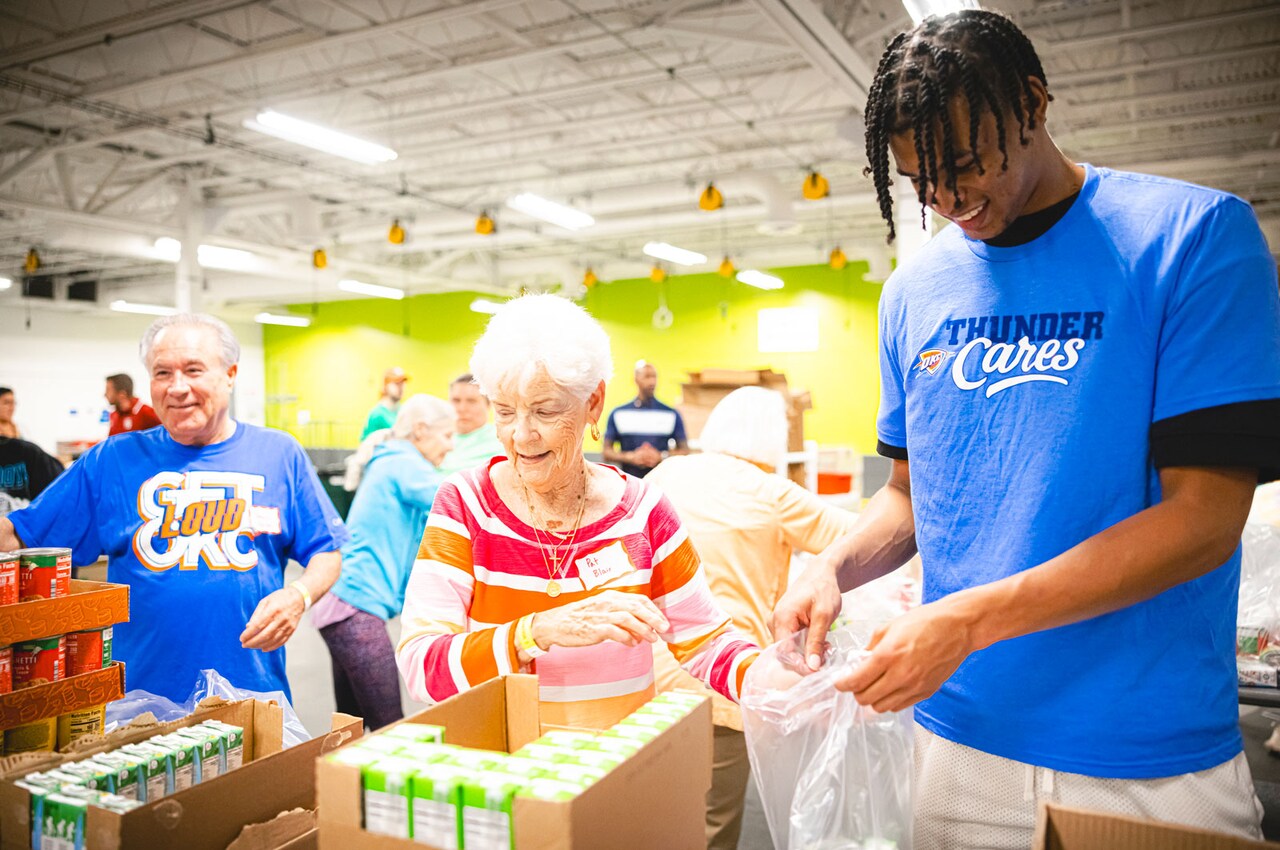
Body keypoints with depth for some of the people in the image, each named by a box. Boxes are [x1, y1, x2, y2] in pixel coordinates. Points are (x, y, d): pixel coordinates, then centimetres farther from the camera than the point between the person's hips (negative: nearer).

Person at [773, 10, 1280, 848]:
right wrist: (834, 568, -9)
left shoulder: (1198, 236, -10)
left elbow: (1205, 515, -16)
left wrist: (970, 619, -23)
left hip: (1150, 757, -3)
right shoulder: (916, 289, 3)